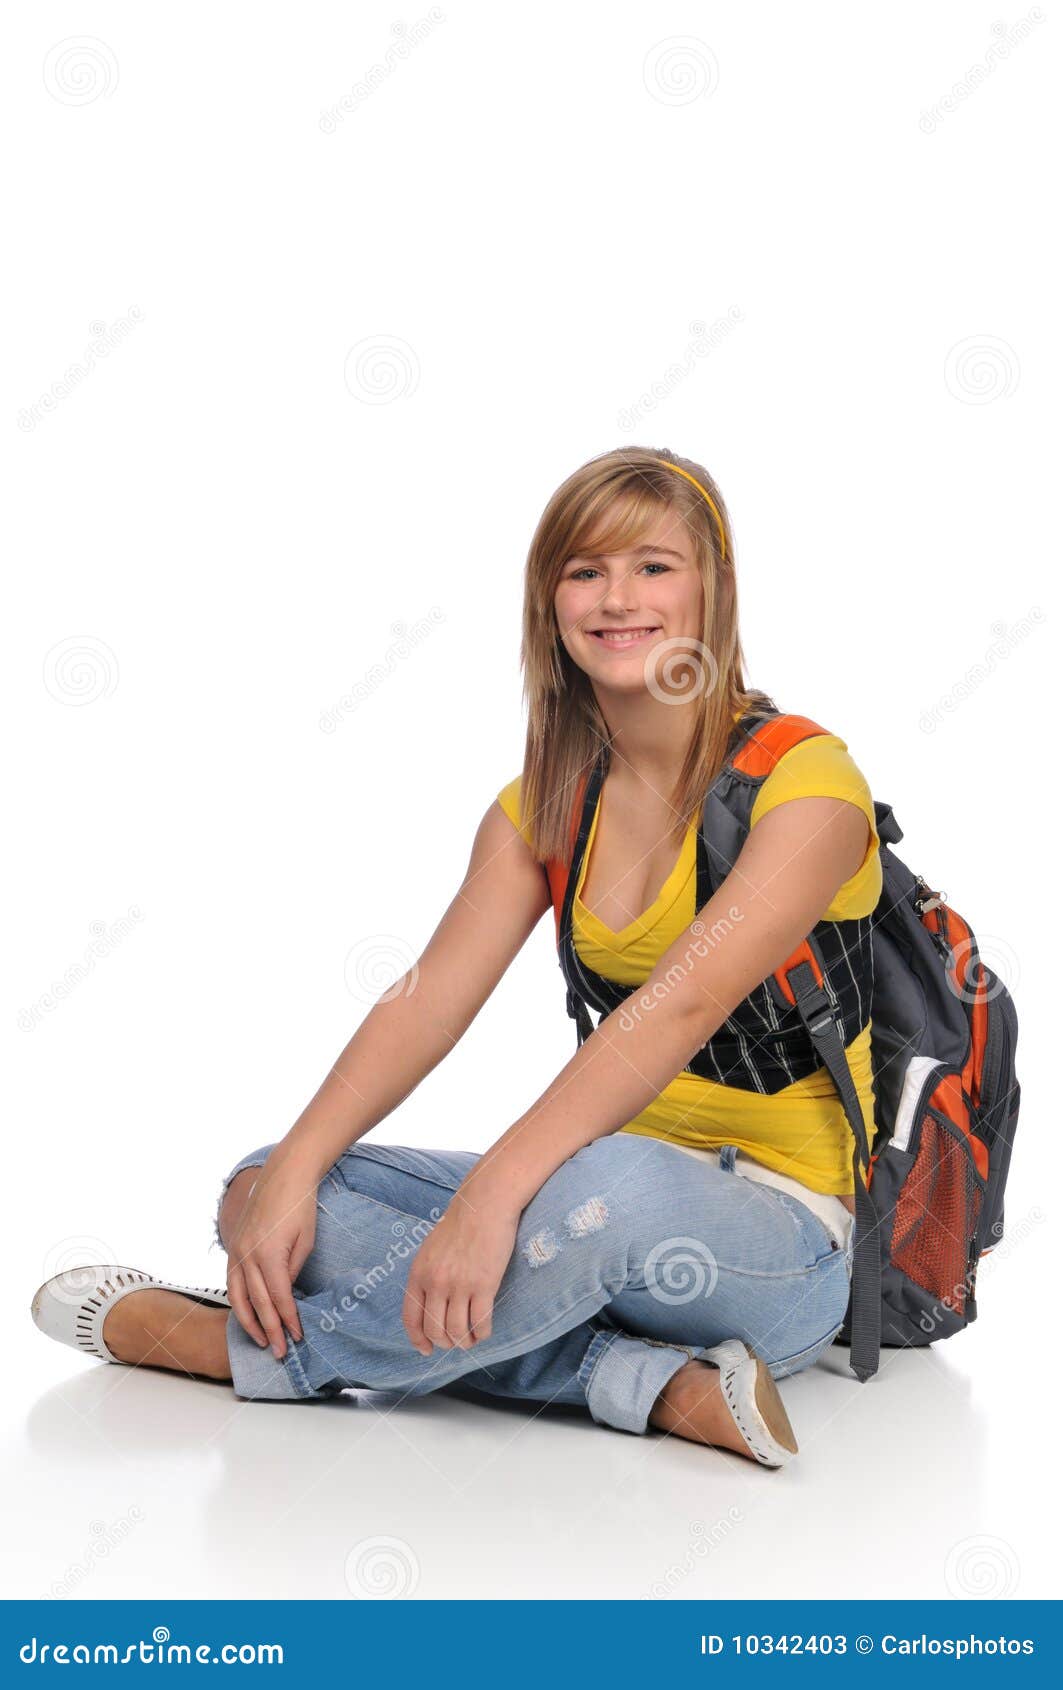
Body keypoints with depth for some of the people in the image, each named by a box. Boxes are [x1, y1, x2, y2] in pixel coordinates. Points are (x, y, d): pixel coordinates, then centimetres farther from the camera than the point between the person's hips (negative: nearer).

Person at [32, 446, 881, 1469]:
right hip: (606, 1184, 7)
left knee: (600, 1192, -41)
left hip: (786, 1239, -6)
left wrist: (496, 1190, -38)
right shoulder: (544, 807, 7)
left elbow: (681, 1004, -28)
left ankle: (245, 1350, -17)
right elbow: (430, 1000, -4)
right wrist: (290, 1174, -19)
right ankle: (660, 1383, -23)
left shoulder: (803, 781, -14)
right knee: (265, 1194, -11)